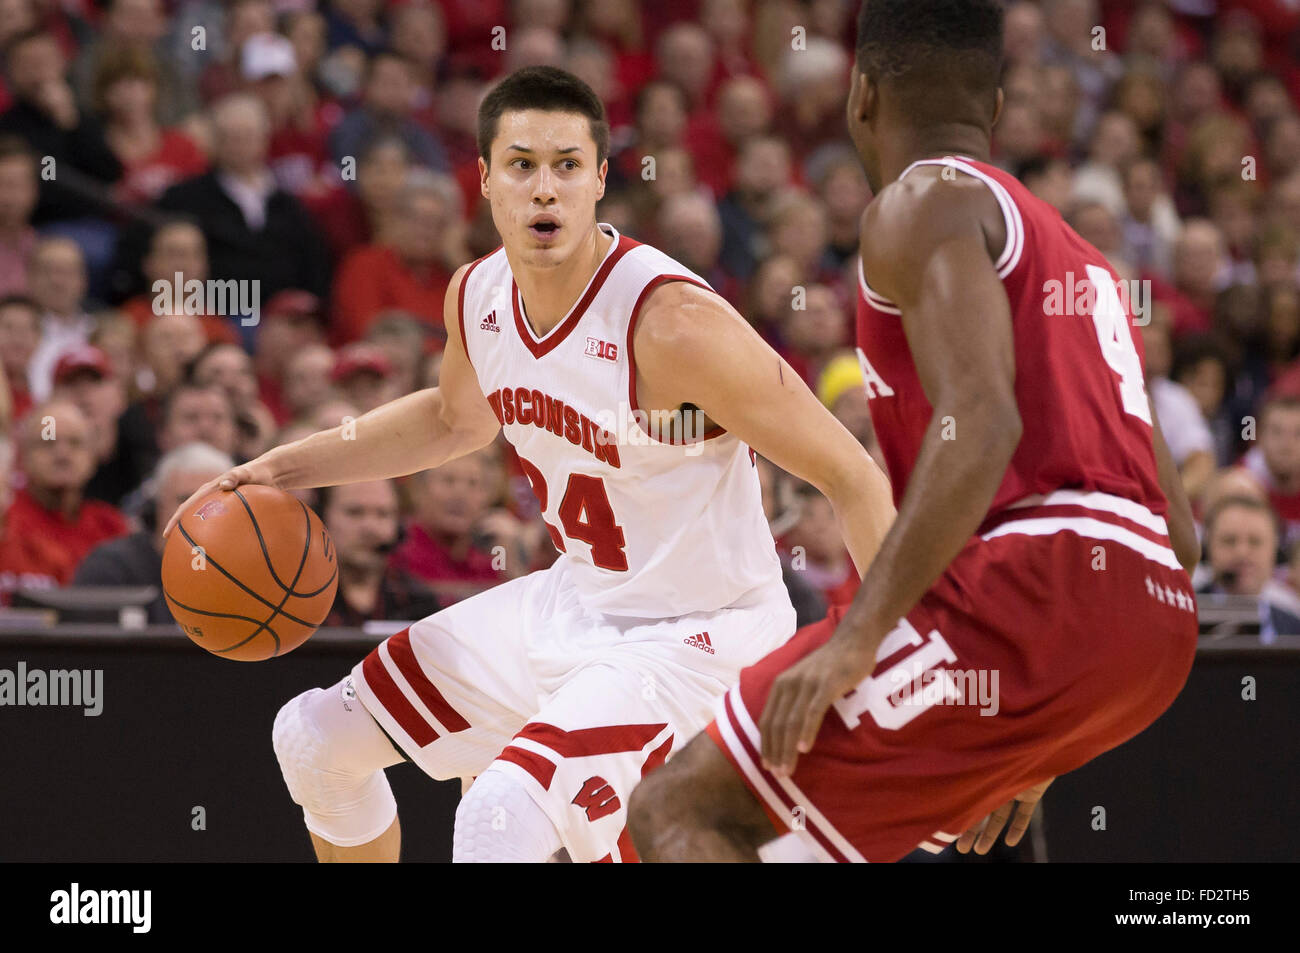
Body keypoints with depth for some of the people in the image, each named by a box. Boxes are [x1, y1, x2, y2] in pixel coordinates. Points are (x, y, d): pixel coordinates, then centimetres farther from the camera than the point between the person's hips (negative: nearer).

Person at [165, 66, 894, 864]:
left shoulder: (670, 321, -27)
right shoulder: (477, 297, -4)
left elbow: (851, 476, -22)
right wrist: (285, 468, 15)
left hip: (692, 637, -8)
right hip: (572, 605, 8)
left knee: (502, 818, -31)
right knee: (315, 739, 13)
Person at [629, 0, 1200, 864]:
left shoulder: (925, 201, 3)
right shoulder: (1068, 249, 30)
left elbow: (978, 424, -16)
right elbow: (1179, 532, 28)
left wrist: (856, 637, -22)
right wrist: (1035, 749, 33)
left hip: (1038, 581, -9)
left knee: (682, 811, -11)